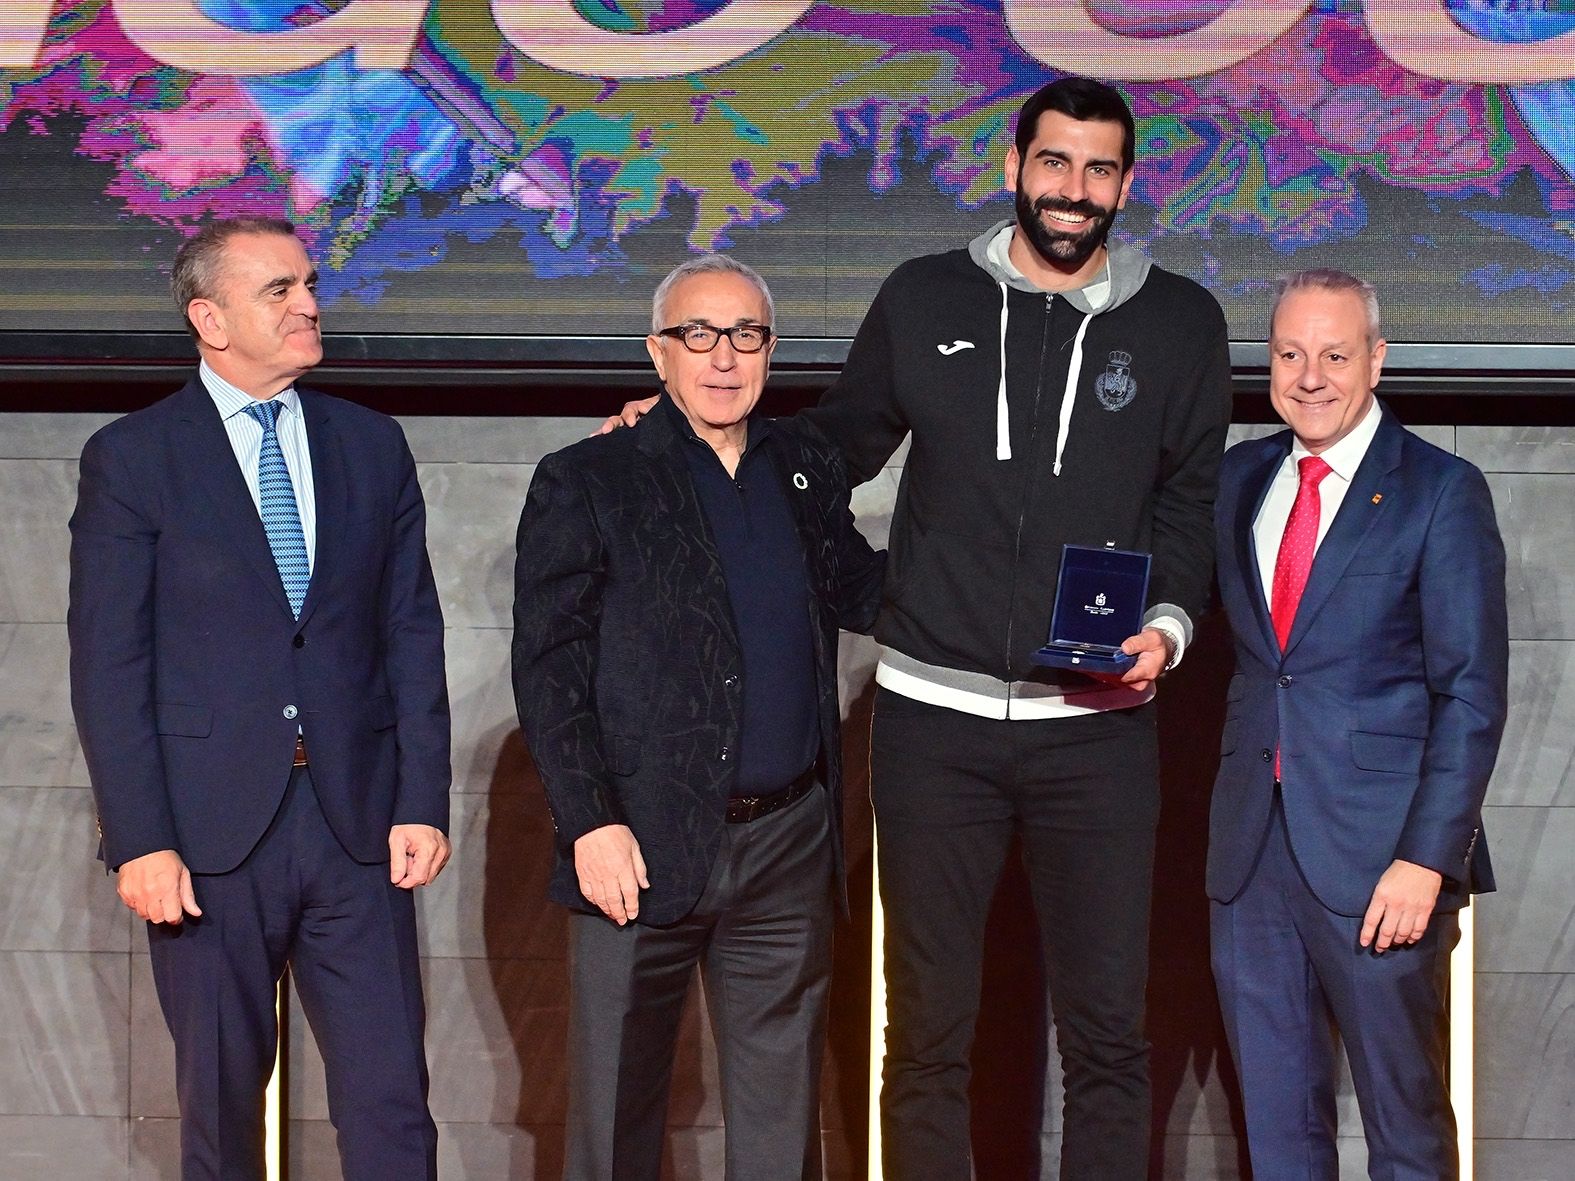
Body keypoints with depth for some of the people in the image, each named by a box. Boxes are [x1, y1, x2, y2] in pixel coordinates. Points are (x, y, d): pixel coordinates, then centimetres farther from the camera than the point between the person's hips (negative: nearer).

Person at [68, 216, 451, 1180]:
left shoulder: (373, 447, 10)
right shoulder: (130, 459, -1)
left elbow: (413, 633, 9)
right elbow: (108, 665, -4)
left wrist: (423, 803, 0)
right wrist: (139, 842, -11)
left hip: (357, 819, 2)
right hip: (210, 830, -2)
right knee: (220, 1100, 9)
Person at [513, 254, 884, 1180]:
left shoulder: (807, 470, 13)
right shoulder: (587, 483, -1)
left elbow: (859, 594, 21)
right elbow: (548, 667, -5)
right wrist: (590, 824, -14)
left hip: (788, 844, 4)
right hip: (644, 844, -4)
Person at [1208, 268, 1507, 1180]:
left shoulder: (1440, 491, -4)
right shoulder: (1241, 480, 11)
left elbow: (1472, 694, -8)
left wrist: (1426, 860, -15)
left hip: (1378, 855, -5)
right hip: (1253, 848, 5)